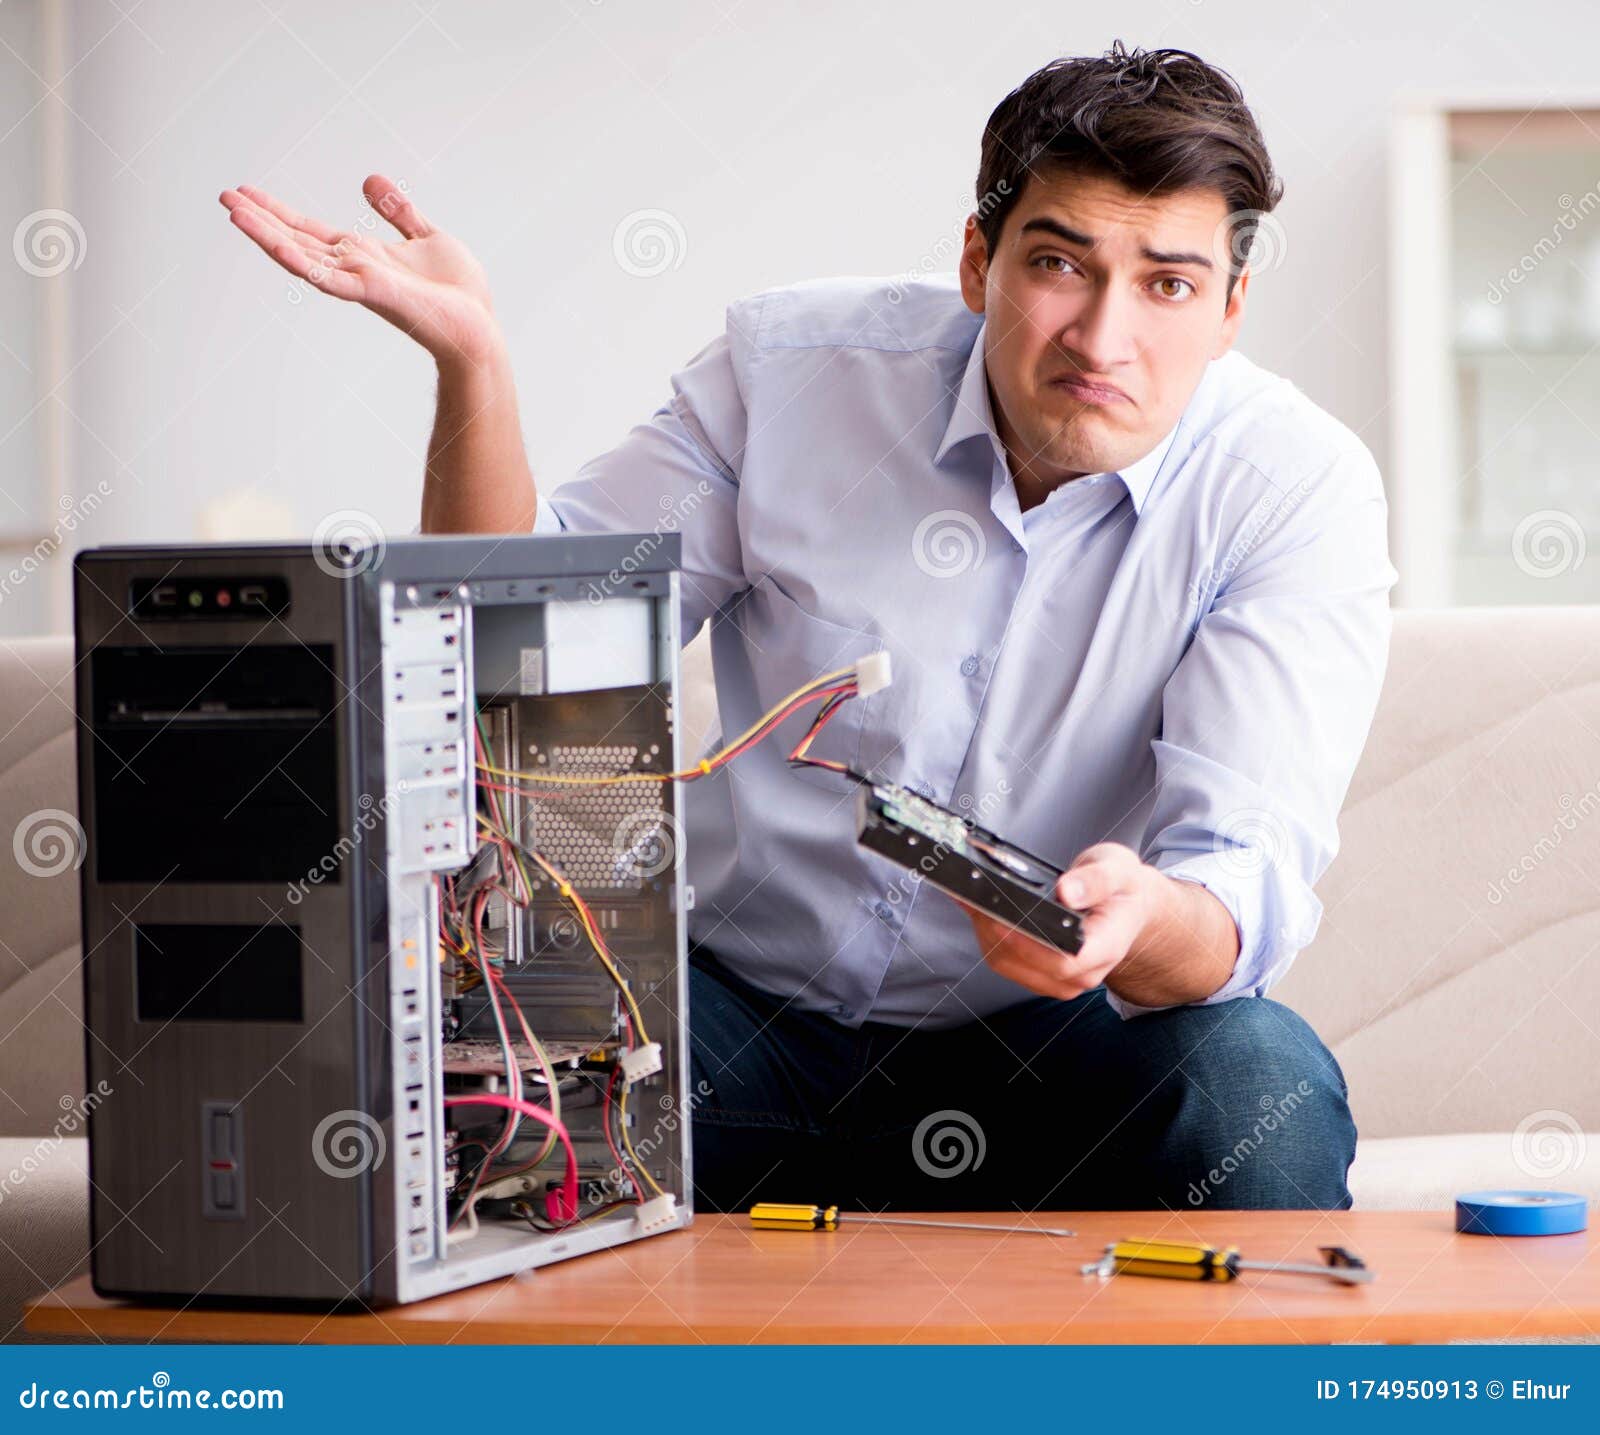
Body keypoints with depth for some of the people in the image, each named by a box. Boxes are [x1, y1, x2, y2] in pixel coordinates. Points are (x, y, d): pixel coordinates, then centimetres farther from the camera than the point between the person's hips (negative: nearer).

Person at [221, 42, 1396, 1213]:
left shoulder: (1299, 489, -13)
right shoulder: (793, 370, -6)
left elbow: (1246, 882, -23)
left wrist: (1143, 924, -48)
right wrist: (473, 361, -16)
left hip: (1060, 1048, -1)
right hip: (751, 1016, 1)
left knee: (1263, 1089, -34)